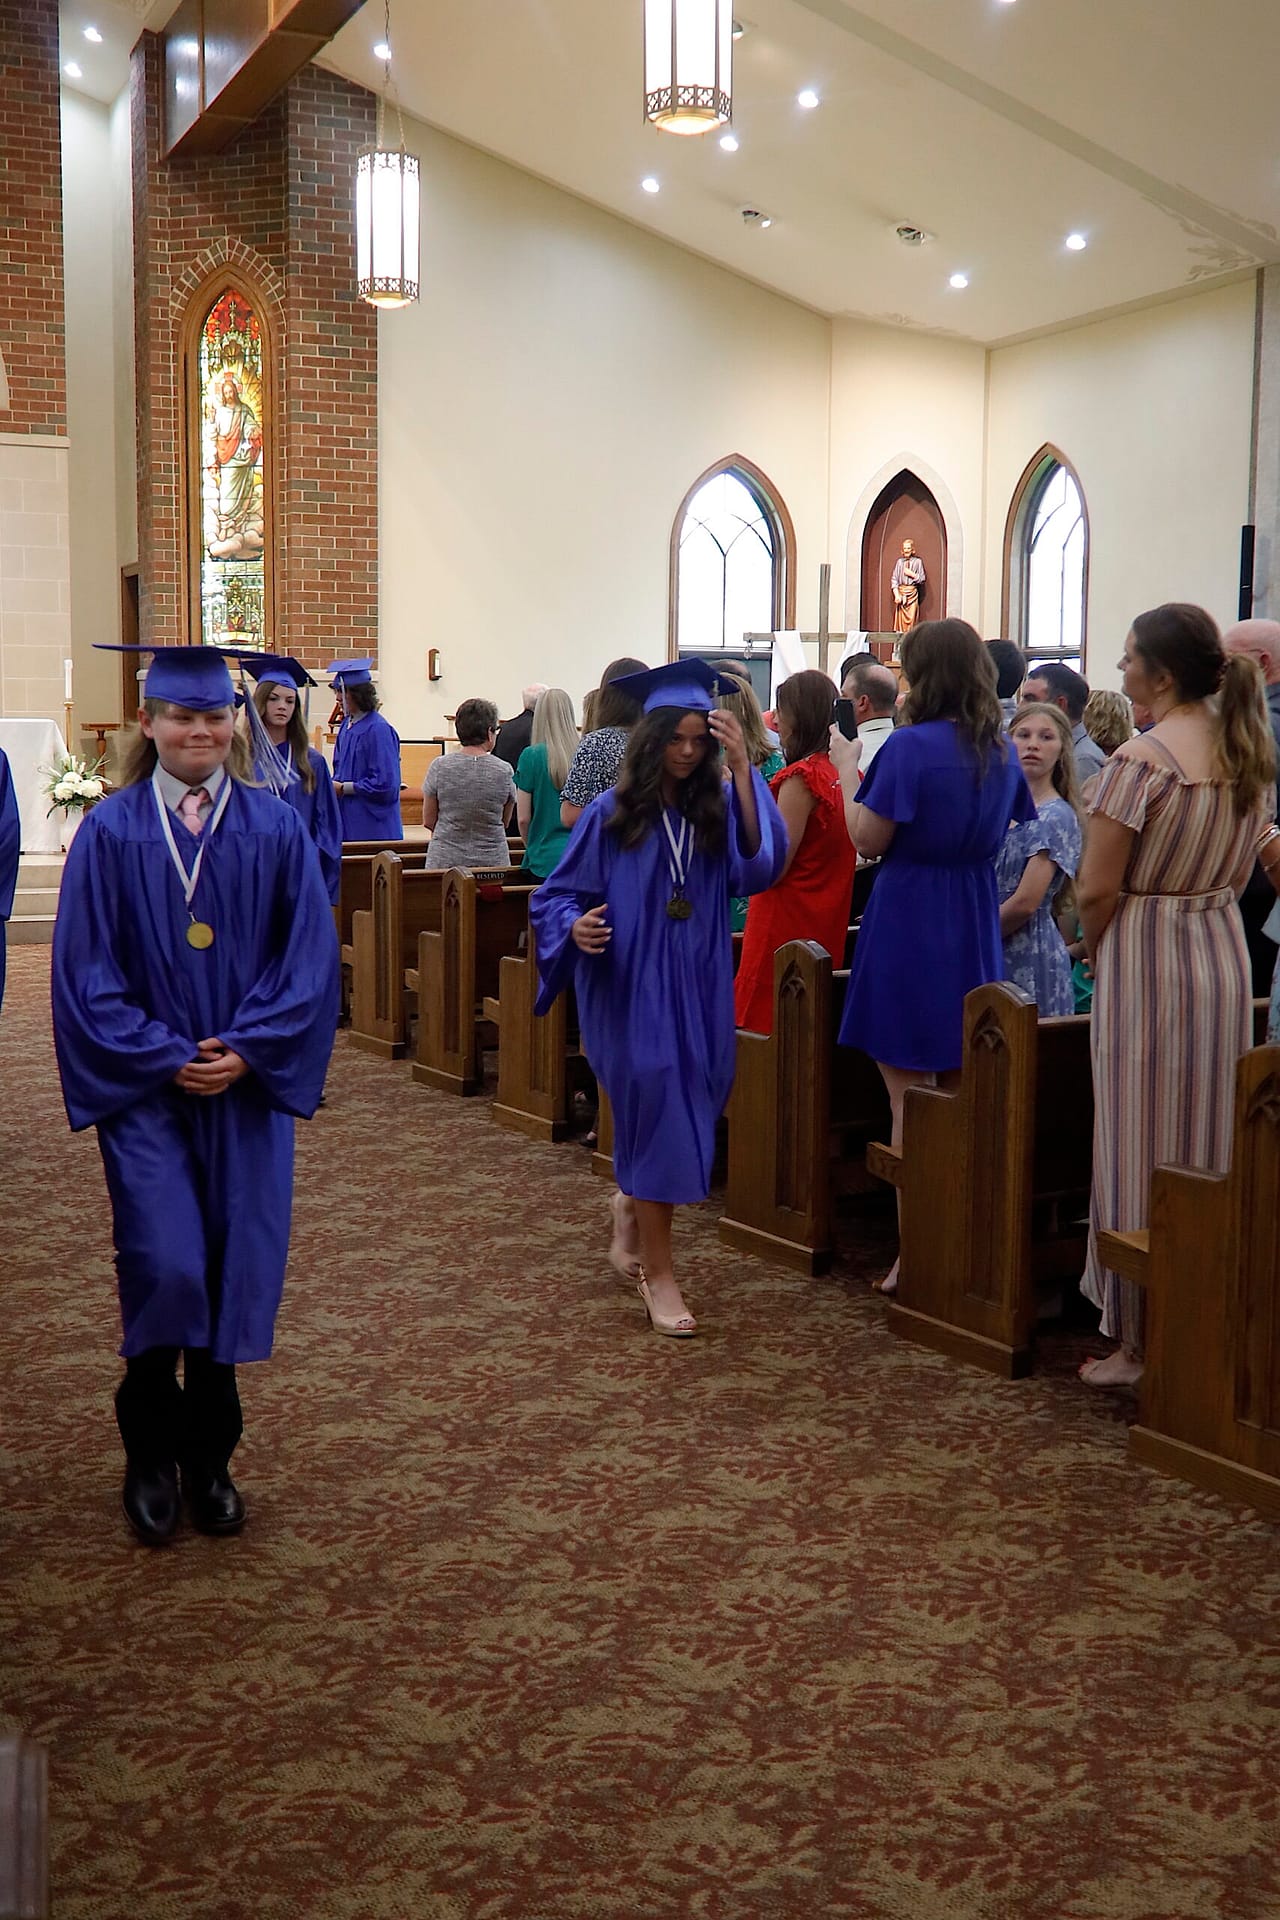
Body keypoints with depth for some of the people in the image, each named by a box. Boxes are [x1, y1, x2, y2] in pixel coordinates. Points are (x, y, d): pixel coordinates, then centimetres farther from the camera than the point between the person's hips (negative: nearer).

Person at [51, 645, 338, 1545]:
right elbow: (86, 972, -4)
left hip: (249, 1086, 2)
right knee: (168, 1268, -10)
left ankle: (209, 1459, 23)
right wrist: (167, 1058, -12)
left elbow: (310, 958, -1)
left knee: (236, 1273, 5)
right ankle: (150, 1456, 14)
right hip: (143, 1086, -2)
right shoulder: (110, 832, -2)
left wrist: (245, 1051, -12)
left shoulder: (276, 828, 1)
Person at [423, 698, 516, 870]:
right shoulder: (504, 771, -4)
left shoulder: (439, 767, -4)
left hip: (446, 861, 0)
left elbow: (428, 821, 4)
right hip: (492, 861, 0)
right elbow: (505, 822, 7)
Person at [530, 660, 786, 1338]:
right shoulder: (612, 814, -4)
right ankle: (657, 1272, 7)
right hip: (631, 988, -3)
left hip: (699, 989, 3)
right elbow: (559, 894, -1)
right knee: (658, 1117, -5)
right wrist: (576, 926, -23)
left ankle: (633, 1204, 43)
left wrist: (742, 770, -22)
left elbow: (760, 866, -18)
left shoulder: (718, 807, 1)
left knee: (688, 1114, 12)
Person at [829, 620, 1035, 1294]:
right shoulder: (1000, 750, 6)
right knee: (962, 1090, 15)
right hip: (975, 926, 7)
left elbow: (869, 840, -13)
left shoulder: (911, 746, -15)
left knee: (909, 1091, 0)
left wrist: (847, 769, 0)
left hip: (909, 926, -7)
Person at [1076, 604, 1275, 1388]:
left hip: (1144, 958, -7)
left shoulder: (1141, 760, -17)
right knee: (1210, 1149, 13)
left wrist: (1097, 952, 1)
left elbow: (1097, 889, -17)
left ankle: (1142, 1341, 8)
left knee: (1142, 1150, 2)